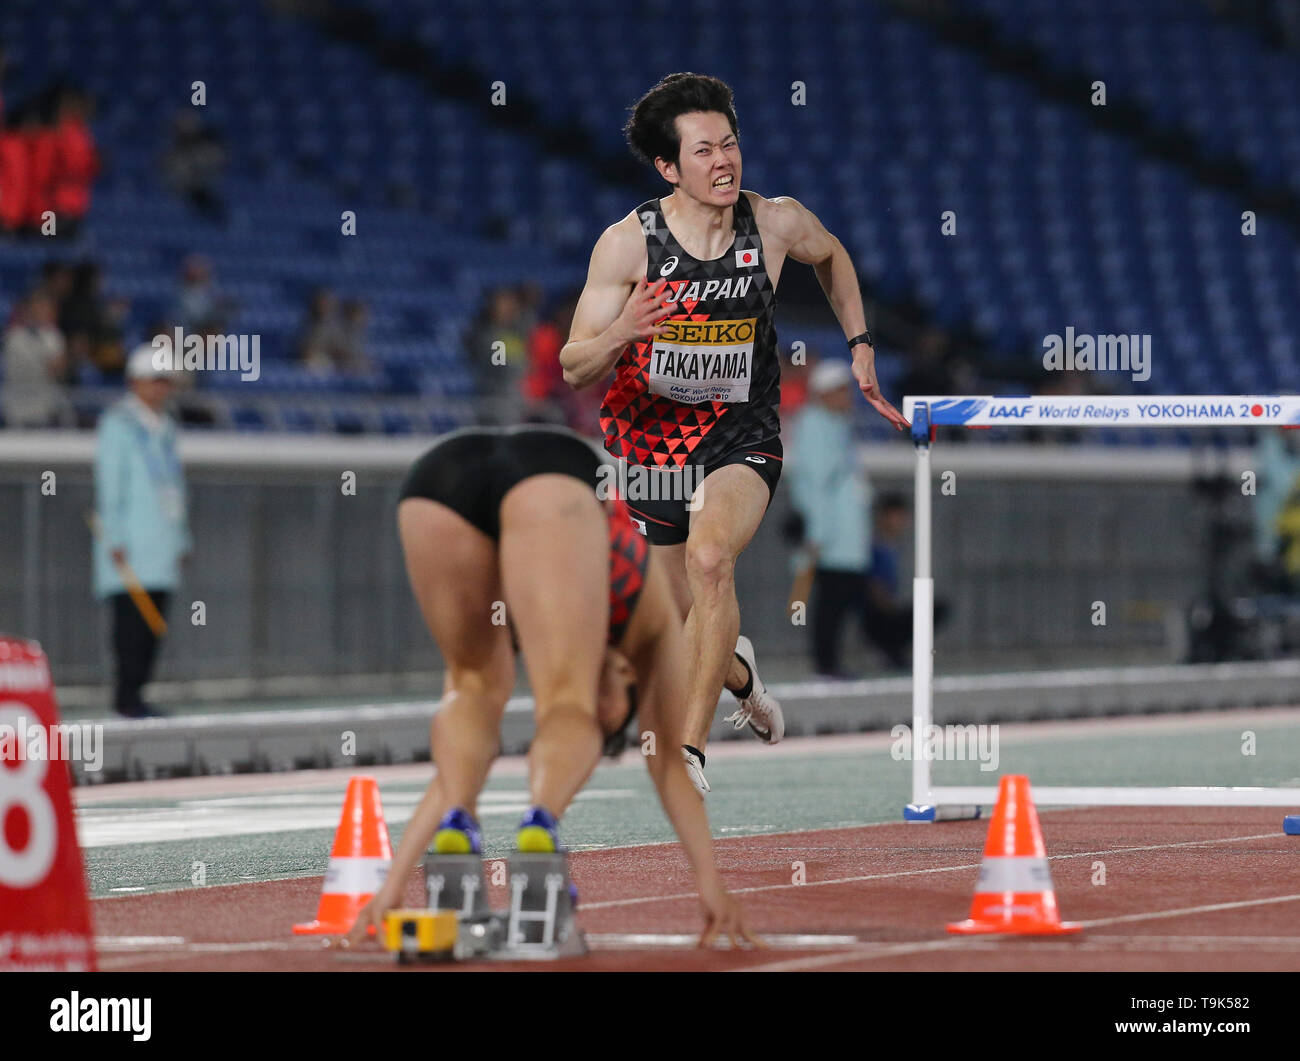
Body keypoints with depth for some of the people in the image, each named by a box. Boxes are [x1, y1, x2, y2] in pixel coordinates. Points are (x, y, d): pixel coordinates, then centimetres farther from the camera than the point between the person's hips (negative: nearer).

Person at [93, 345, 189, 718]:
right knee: (131, 617, -12)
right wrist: (115, 539, -15)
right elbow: (109, 485, -9)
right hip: (129, 546, -8)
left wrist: (181, 540, 21)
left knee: (153, 623, 2)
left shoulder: (166, 428, 19)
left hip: (161, 546, 8)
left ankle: (133, 693, 5)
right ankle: (126, 696, -12)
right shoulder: (118, 425, -4)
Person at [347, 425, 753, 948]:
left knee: (473, 688, 23)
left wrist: (393, 885, 41)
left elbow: (459, 754, 41)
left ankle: (456, 825, -4)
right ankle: (541, 825, -30)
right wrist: (710, 882, 41)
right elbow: (671, 762, 38)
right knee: (568, 708, 0)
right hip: (551, 480, -3)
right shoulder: (643, 619, 38)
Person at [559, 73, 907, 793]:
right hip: (653, 439, 1)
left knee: (710, 557, -31)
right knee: (695, 615, 12)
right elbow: (574, 369, -13)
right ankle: (737, 673, 52)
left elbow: (832, 256, 16)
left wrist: (859, 346, 11)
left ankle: (690, 749, -28)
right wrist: (621, 334, -33)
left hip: (743, 437, -1)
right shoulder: (626, 244, -15)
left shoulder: (777, 224, -10)